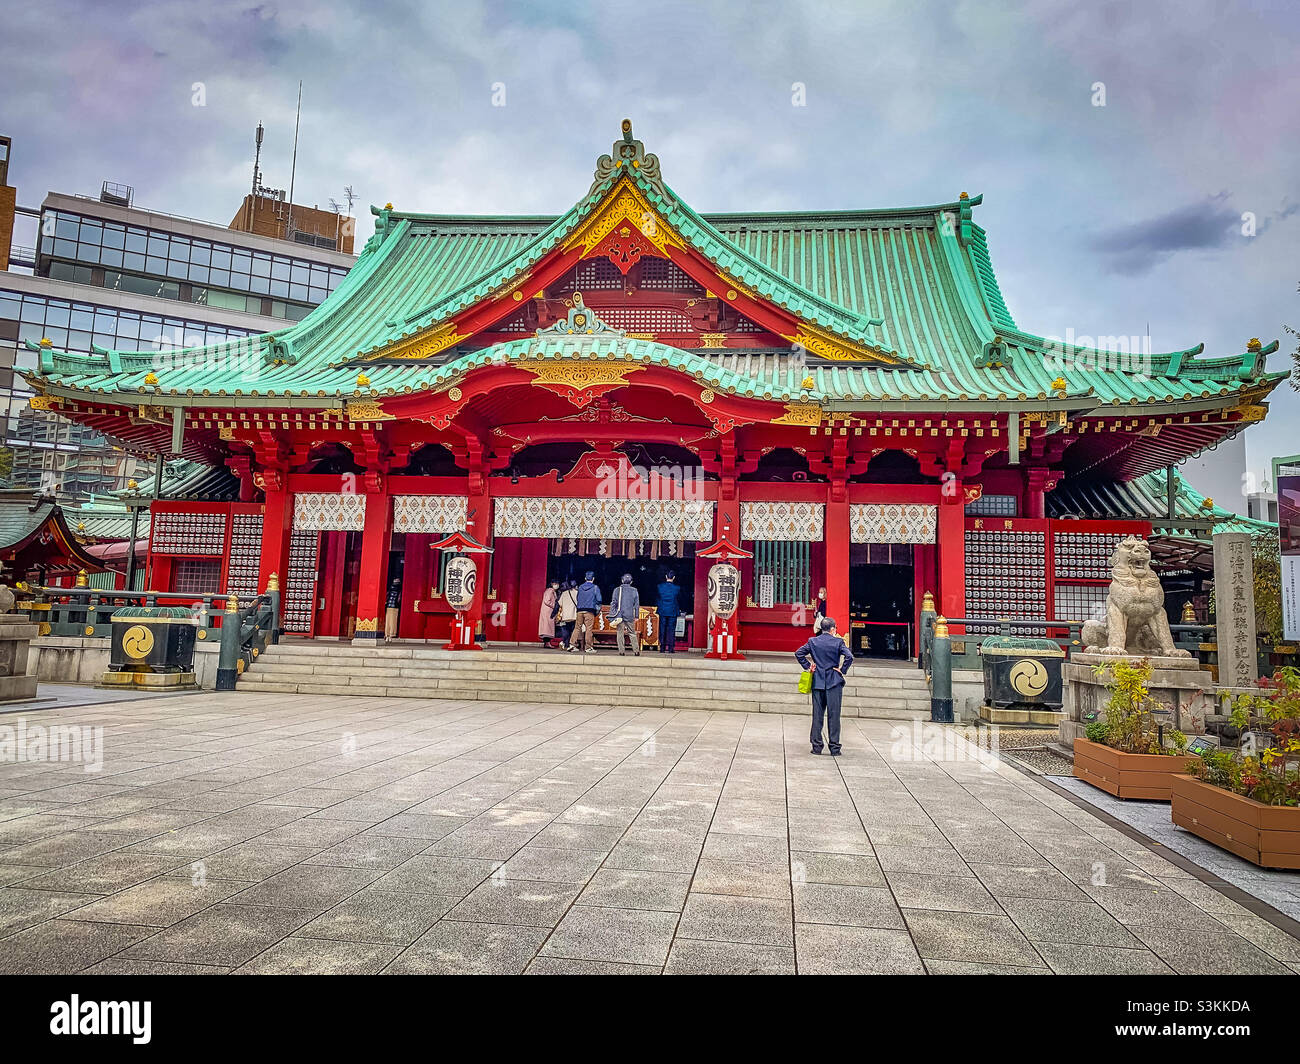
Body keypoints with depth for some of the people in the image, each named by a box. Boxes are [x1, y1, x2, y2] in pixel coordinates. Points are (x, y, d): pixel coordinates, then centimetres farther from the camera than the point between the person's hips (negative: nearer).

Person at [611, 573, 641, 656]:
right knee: (632, 633, 7)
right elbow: (637, 604, 6)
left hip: (619, 615, -1)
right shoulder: (634, 591, 4)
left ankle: (621, 651, 0)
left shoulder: (617, 590, 1)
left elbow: (613, 603, 0)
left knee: (620, 633, 3)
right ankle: (636, 651, 4)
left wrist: (612, 616, 3)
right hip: (630, 615, 1)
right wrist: (636, 616, 11)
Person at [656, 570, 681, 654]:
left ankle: (662, 648, 9)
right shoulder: (677, 588, -9)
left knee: (662, 629, 8)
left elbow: (657, 599, 5)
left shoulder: (660, 587, -5)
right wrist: (679, 610, 20)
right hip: (673, 612, -1)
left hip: (662, 611, 1)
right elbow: (680, 600, 4)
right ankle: (671, 648, 3)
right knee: (671, 629, 4)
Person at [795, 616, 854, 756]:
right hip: (834, 682, -3)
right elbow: (849, 657, -18)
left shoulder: (813, 641, 2)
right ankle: (834, 748, 3)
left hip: (817, 682, 3)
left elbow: (798, 653, 1)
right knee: (833, 715, 2)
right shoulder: (838, 642, -7)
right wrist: (842, 670, -6)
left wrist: (808, 666, 6)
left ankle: (816, 746, 8)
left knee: (817, 714, 7)